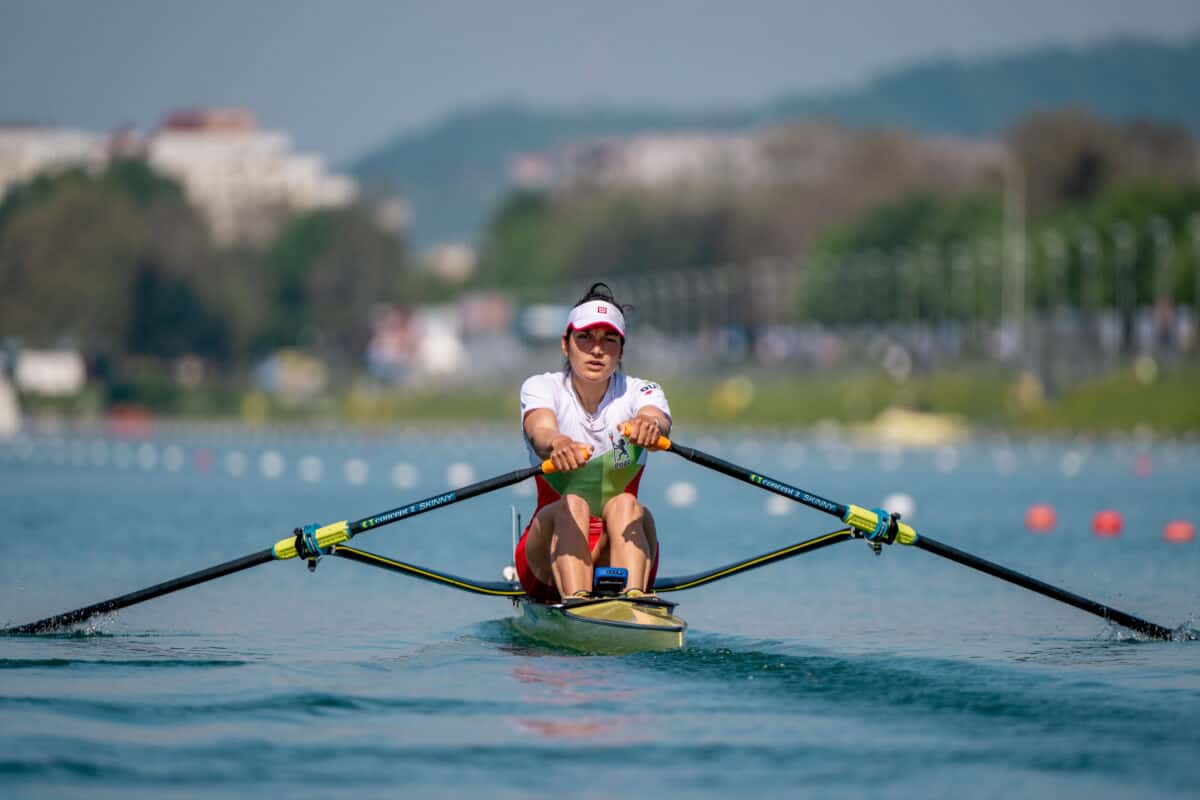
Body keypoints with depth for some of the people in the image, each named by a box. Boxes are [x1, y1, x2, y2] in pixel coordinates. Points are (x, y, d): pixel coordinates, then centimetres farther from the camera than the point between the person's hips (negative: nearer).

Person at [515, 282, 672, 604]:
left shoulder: (640, 392, -1)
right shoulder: (541, 387, -3)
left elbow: (659, 420, -27)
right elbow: (540, 429, -28)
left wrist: (649, 425, -53)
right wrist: (556, 443, -53)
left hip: (619, 551, 1)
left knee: (625, 505, -30)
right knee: (572, 505, -31)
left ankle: (633, 599, -54)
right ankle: (575, 602, -55)